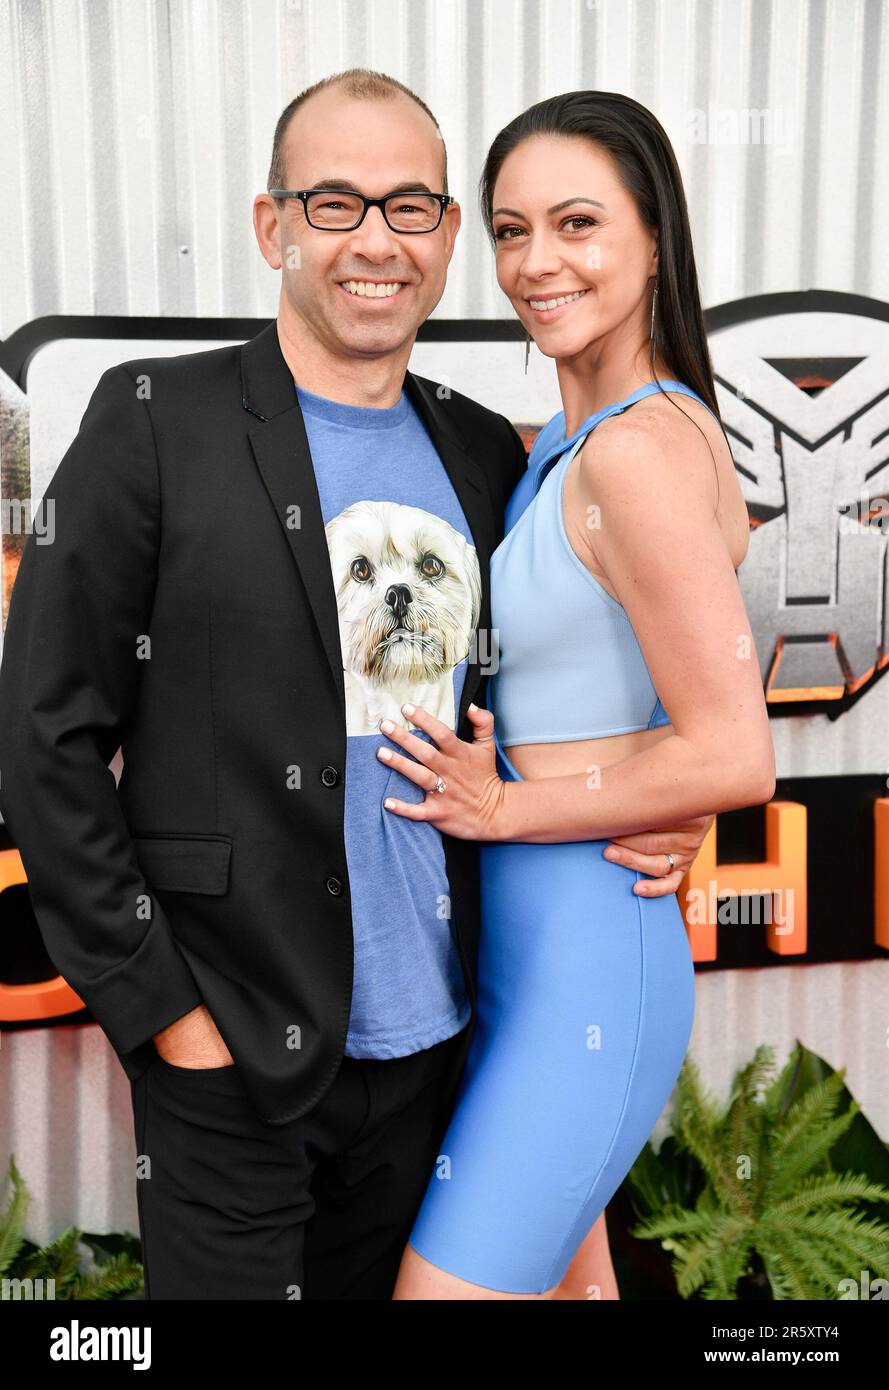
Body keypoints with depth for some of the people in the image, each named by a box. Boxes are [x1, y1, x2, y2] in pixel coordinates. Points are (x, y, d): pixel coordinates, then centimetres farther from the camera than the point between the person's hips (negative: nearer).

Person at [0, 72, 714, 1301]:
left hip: (433, 1042, 5)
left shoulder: (486, 453, 6)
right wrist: (158, 1007, -10)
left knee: (388, 1285, 22)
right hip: (228, 1056, -4)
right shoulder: (157, 420, -8)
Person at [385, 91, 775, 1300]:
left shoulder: (637, 448, -20)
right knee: (562, 1280, 24)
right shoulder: (571, 442, 8)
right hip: (530, 958, 9)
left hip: (582, 976, -9)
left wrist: (504, 808, -13)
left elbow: (736, 757, -23)